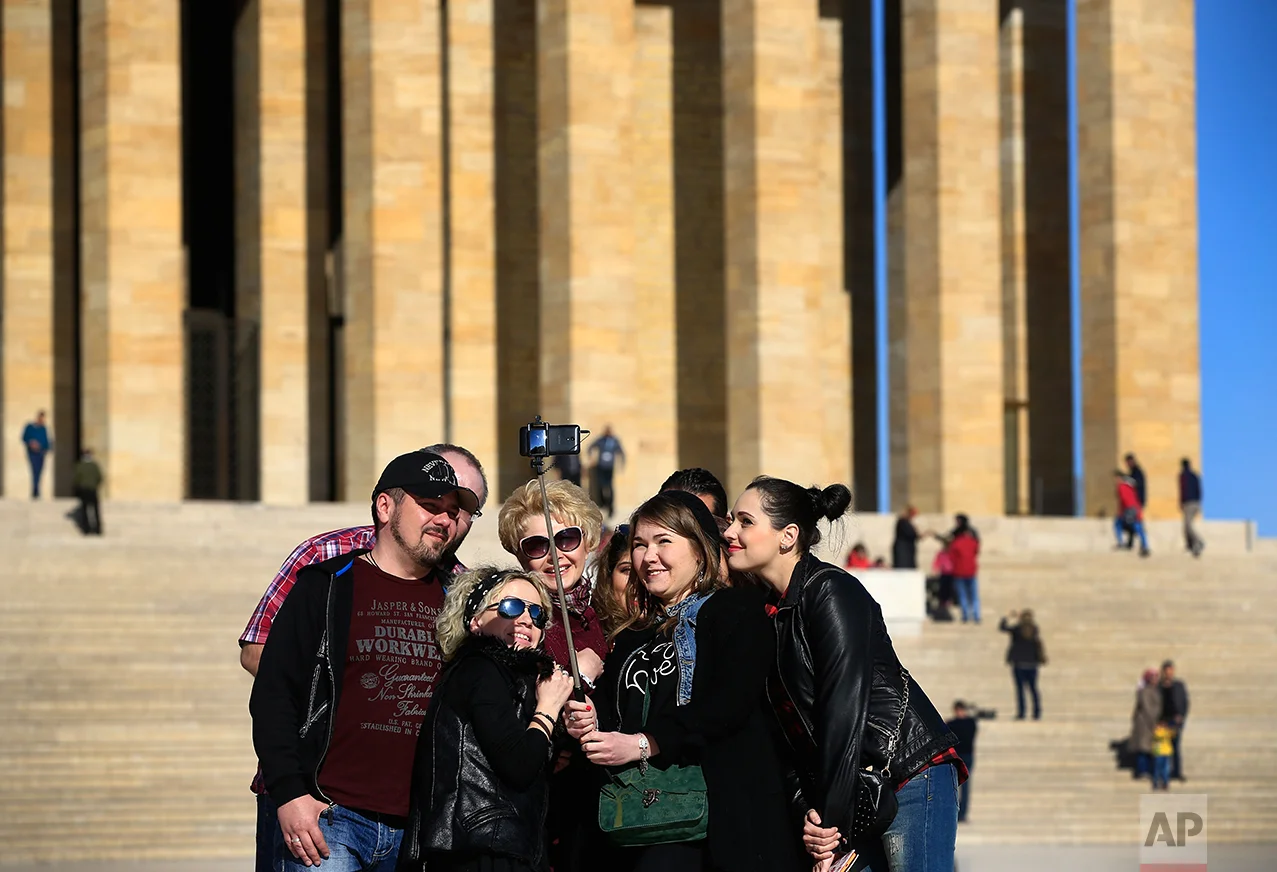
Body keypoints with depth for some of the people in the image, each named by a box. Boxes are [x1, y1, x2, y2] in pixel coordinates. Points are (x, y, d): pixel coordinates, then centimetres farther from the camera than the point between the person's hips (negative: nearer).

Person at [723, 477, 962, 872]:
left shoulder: (831, 592, -11)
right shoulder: (770, 611, 13)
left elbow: (844, 711, -17)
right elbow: (795, 729, 11)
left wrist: (832, 821, -16)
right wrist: (807, 811, -4)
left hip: (911, 776, -8)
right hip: (855, 798, 8)